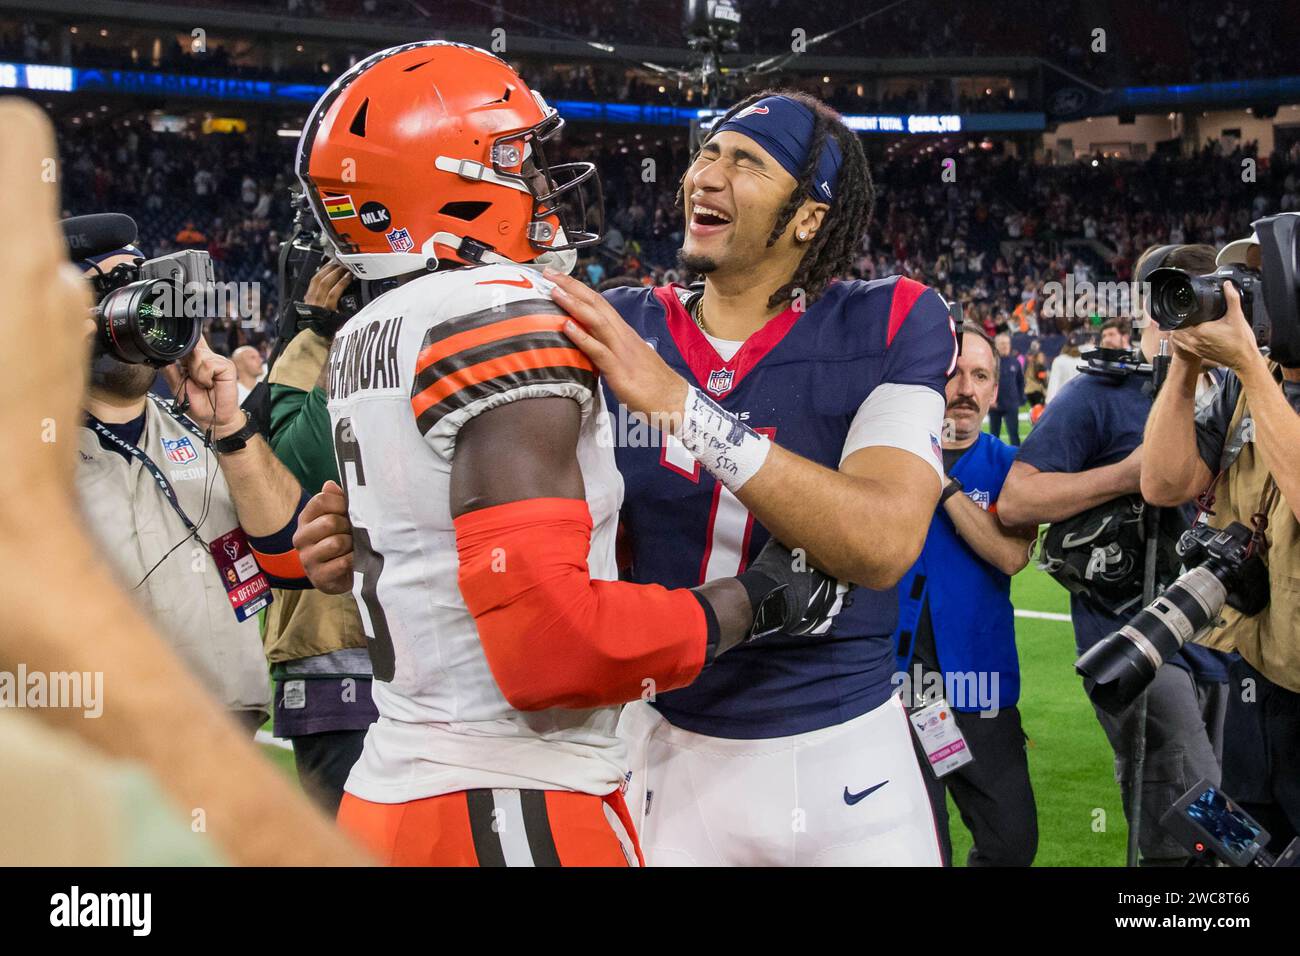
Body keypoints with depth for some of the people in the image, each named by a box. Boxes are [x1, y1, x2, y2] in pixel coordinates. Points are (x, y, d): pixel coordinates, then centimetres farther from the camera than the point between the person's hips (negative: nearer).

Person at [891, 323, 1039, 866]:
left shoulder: (1008, 469, 5)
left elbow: (1012, 554, -13)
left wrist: (943, 482, -17)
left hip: (978, 681, 2)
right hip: (893, 677, -1)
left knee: (1013, 842, 4)